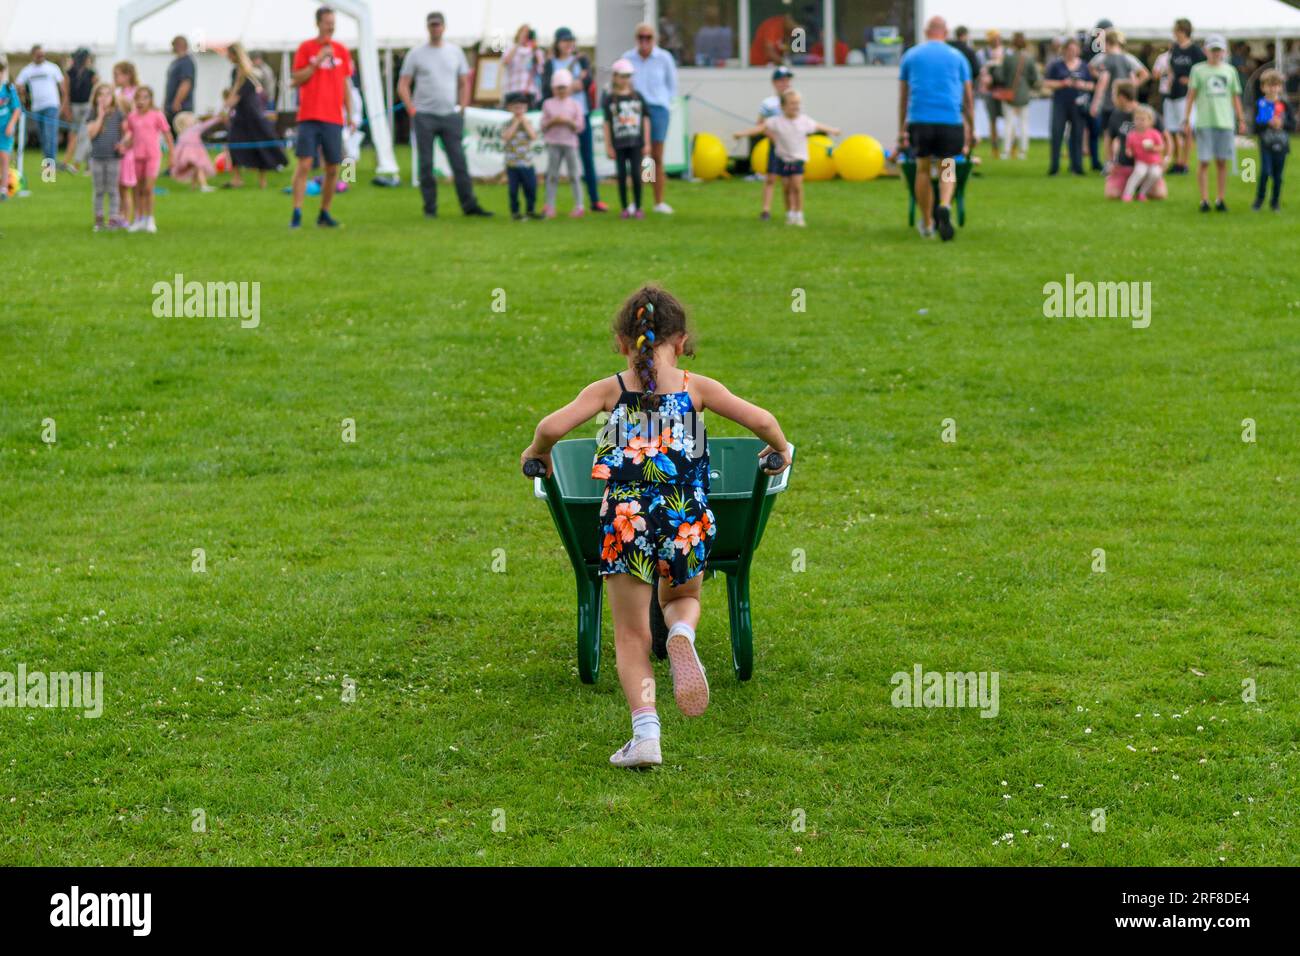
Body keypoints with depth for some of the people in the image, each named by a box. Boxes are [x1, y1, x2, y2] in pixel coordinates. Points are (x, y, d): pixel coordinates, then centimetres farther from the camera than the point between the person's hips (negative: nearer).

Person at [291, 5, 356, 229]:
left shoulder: (341, 51, 10)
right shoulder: (306, 48, 2)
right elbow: (297, 79, -3)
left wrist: (350, 114, 12)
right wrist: (318, 61, -11)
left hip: (333, 118, 3)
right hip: (309, 117, -3)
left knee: (333, 168, 3)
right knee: (304, 164, -11)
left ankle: (324, 214, 15)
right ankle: (297, 214, -11)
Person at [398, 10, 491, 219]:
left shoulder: (455, 52, 11)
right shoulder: (416, 54, 4)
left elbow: (464, 83, 15)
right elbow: (403, 86, 4)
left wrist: (462, 110, 4)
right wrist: (412, 110, -6)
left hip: (450, 116, 1)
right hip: (424, 116, -1)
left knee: (459, 162, -4)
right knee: (426, 164, 0)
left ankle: (469, 204, -4)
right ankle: (430, 208, 4)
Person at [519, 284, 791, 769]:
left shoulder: (610, 389, 2)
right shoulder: (697, 387, 4)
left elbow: (553, 425, -11)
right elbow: (759, 419, -5)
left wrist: (537, 451, 11)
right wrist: (780, 450, 16)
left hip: (625, 518, -1)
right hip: (687, 519, 1)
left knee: (631, 635, 10)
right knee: (682, 597, 29)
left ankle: (645, 733, -7)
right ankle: (681, 636, -7)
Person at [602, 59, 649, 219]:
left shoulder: (638, 97, 5)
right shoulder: (610, 99, 1)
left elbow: (645, 120, 7)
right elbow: (607, 123, 2)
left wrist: (647, 143, 3)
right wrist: (608, 146, -1)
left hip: (636, 142, 1)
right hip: (618, 144, -1)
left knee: (636, 175, -2)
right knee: (622, 176, 3)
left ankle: (637, 208, 6)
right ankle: (625, 208, 10)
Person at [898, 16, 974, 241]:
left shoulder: (911, 56, 14)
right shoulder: (957, 57, 12)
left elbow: (903, 97, 16)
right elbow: (968, 97, 13)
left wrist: (901, 130, 21)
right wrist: (971, 129, 19)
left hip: (919, 120, 0)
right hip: (950, 120, 0)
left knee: (923, 168, 14)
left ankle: (926, 224, 19)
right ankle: (945, 206, -20)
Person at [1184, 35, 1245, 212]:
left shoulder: (1230, 71, 11)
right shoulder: (1198, 70, 4)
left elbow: (1235, 97, 15)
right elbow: (1191, 96, 4)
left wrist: (1241, 120, 11)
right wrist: (1187, 120, -1)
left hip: (1225, 122, 2)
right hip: (1204, 122, -2)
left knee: (1222, 162, 3)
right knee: (1203, 161, -2)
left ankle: (1221, 200, 10)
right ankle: (1204, 199, 3)